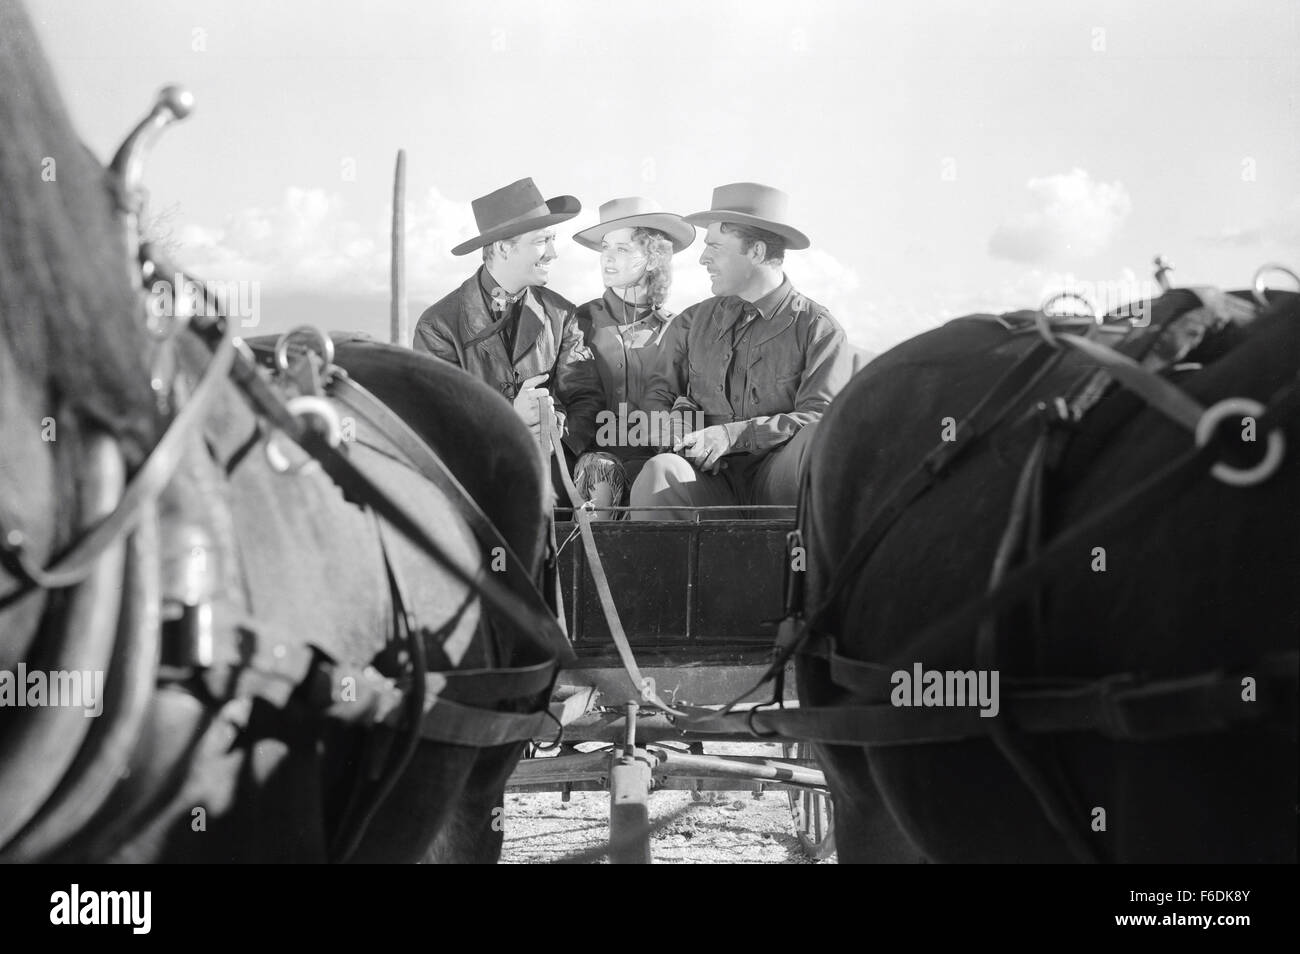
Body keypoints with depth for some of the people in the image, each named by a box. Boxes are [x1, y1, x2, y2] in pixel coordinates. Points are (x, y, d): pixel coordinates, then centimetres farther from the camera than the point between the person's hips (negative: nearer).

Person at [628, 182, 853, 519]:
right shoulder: (691, 323, 18)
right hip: (712, 479, 2)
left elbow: (820, 417, -7)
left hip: (777, 479, -2)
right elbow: (657, 397, 18)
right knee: (661, 471, -32)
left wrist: (732, 434, -16)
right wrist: (674, 422, -8)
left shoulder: (817, 328, 4)